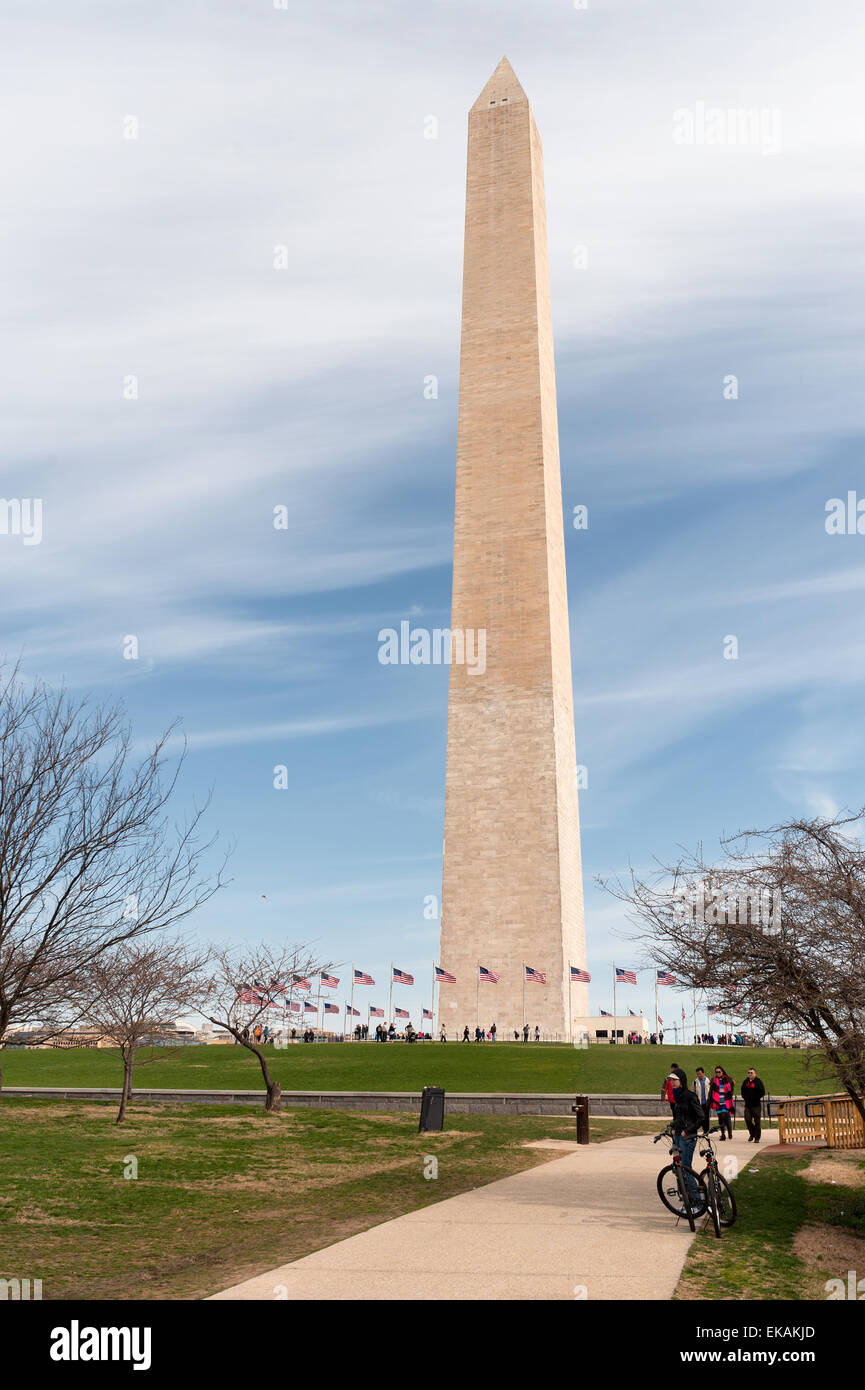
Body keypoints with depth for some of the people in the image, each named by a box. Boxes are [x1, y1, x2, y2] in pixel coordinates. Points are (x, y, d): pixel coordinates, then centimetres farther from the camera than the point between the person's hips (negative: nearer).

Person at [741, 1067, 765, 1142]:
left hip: (756, 1105, -4)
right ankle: (752, 1134, 21)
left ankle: (757, 1138, 9)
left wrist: (756, 1098, -12)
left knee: (757, 1121, -1)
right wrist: (744, 1097, 9)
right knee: (747, 1120, -1)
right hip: (747, 1104, 4)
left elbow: (762, 1092, -6)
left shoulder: (758, 1081, -4)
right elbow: (743, 1090, 24)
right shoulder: (746, 1081, 12)